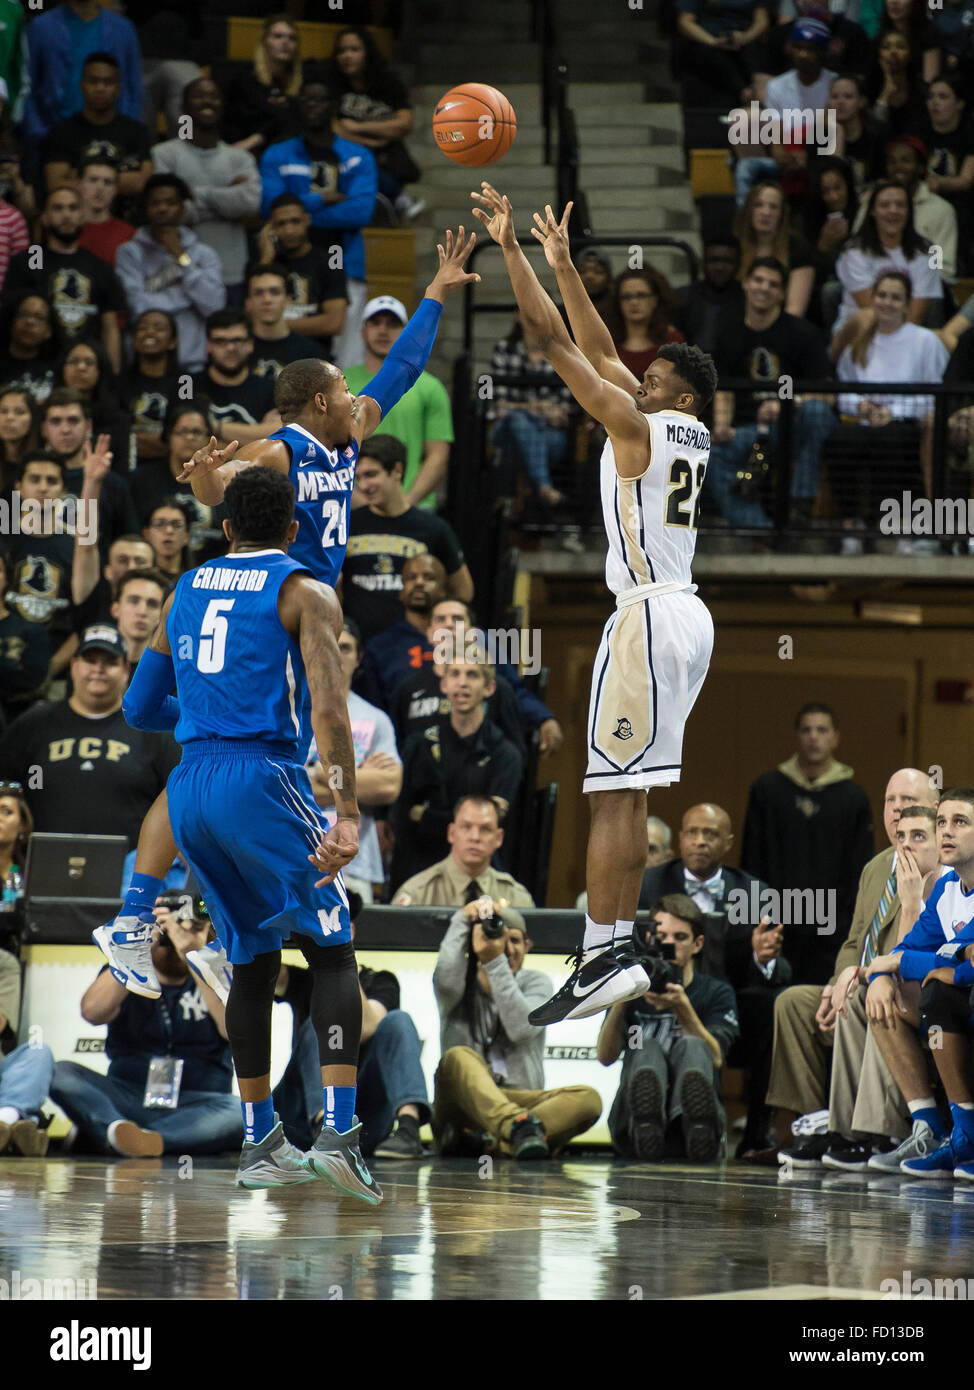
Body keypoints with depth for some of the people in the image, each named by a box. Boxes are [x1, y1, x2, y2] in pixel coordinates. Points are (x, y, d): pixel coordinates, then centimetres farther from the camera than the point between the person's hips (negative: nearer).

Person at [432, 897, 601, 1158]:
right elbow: (446, 982, -15)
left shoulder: (535, 982, 14)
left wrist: (495, 962, -13)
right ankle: (519, 1126, -61)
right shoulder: (465, 984, 13)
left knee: (588, 1099, -27)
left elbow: (521, 1028, -8)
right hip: (464, 1105, -1)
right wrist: (461, 920, -6)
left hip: (522, 1102, 1)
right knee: (458, 1057, -33)